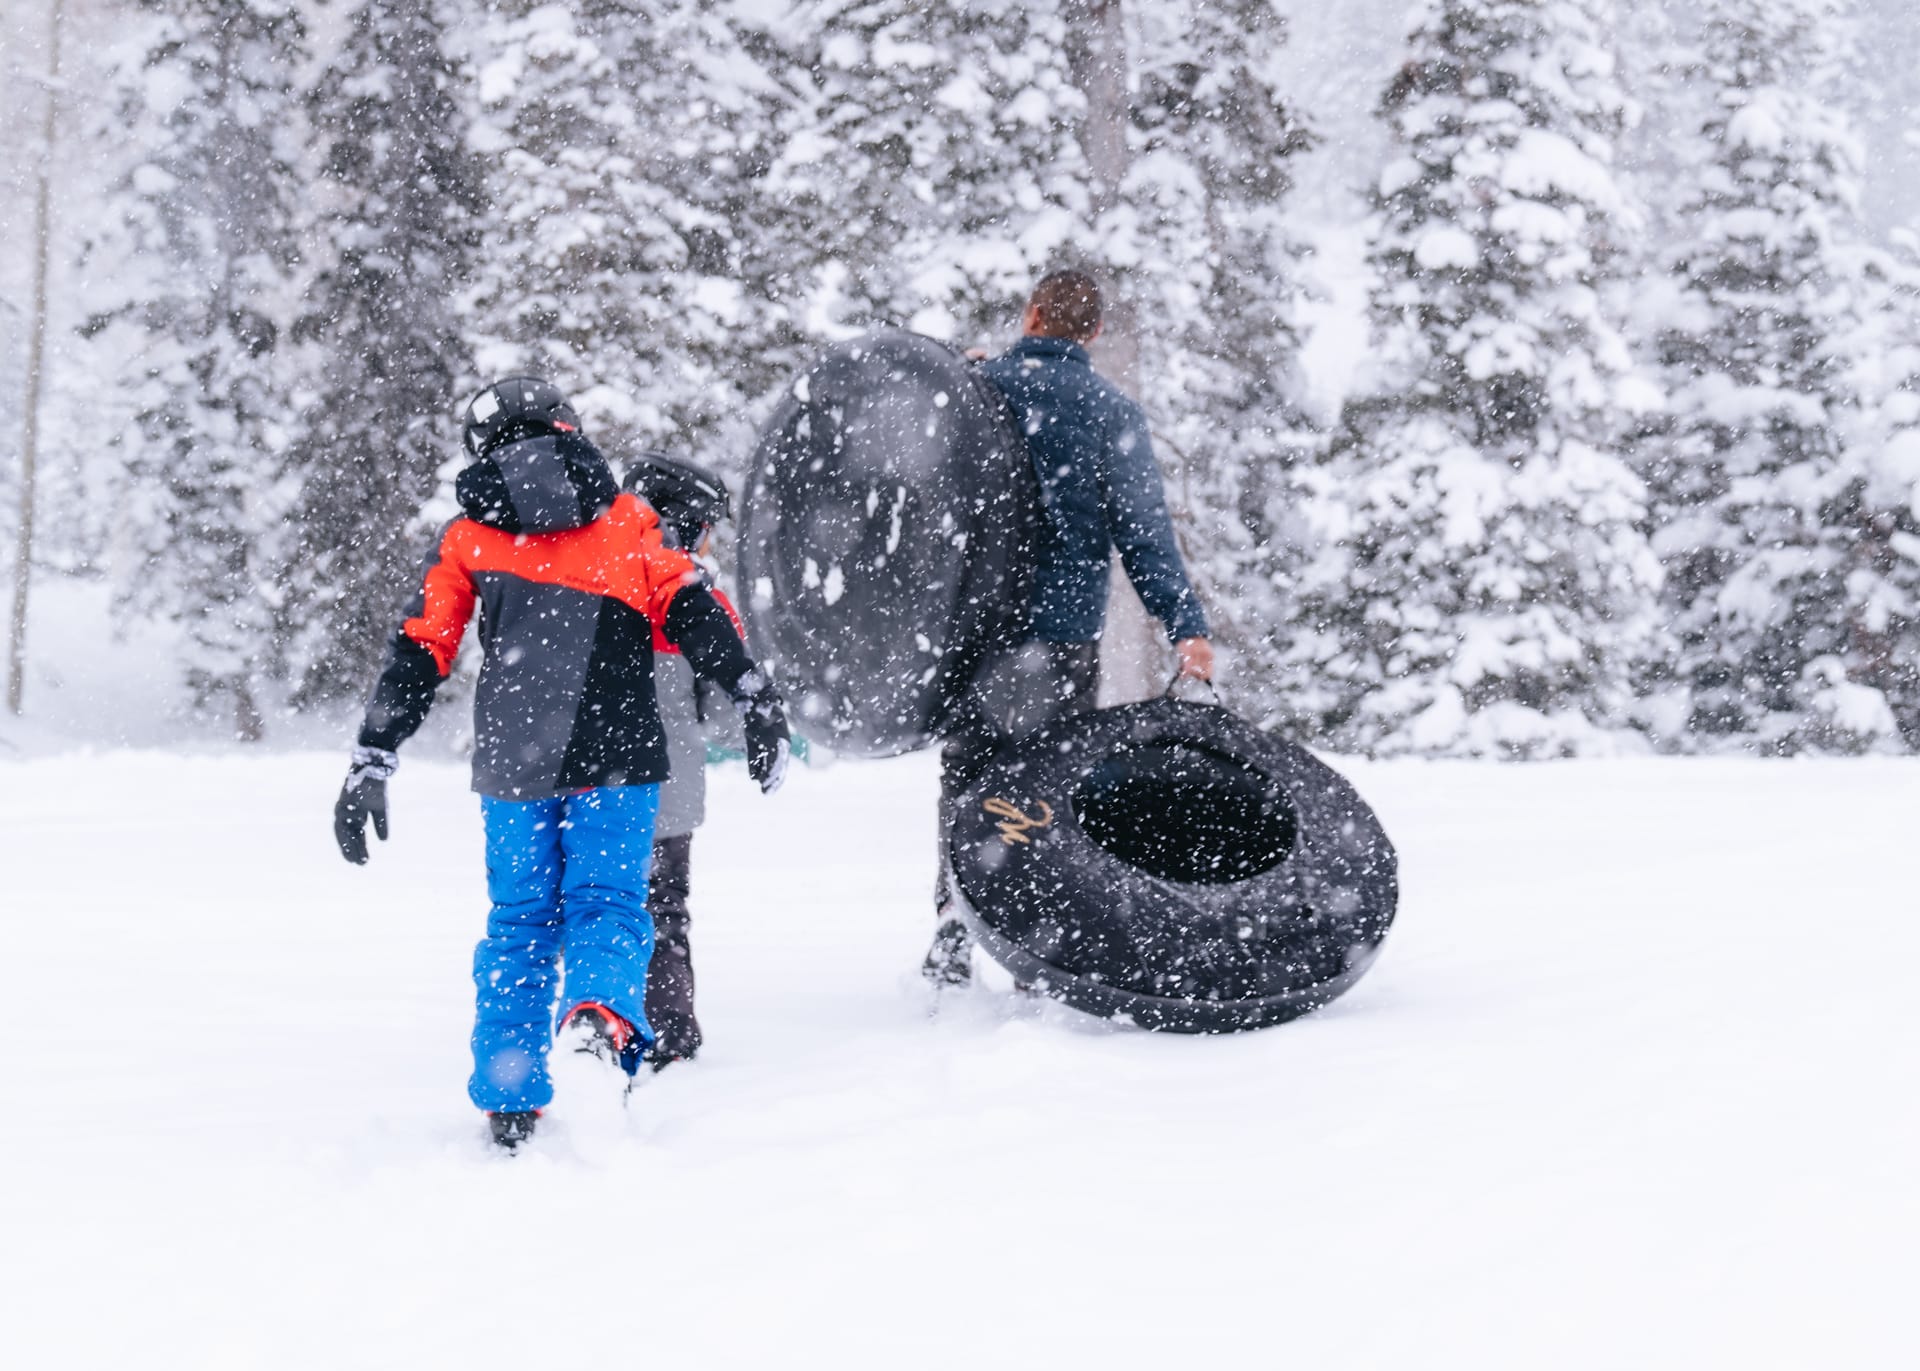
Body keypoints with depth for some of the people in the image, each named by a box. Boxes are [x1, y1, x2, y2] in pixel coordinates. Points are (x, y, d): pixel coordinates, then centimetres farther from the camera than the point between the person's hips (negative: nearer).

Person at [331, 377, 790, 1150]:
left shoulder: (467, 537, 12)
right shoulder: (624, 521, 11)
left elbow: (418, 655, 7)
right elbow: (688, 612, -1)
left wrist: (371, 765, 7)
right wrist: (755, 700, -3)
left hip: (513, 766, 1)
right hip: (618, 758, -1)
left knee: (520, 922, 13)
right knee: (607, 904, 2)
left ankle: (509, 1103, 13)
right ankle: (602, 1015, -30)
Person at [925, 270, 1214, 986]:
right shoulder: (1112, 411, -2)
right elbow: (1144, 528, -8)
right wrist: (1186, 625, -9)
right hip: (1064, 628, -2)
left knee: (965, 774, 13)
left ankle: (951, 942, 11)